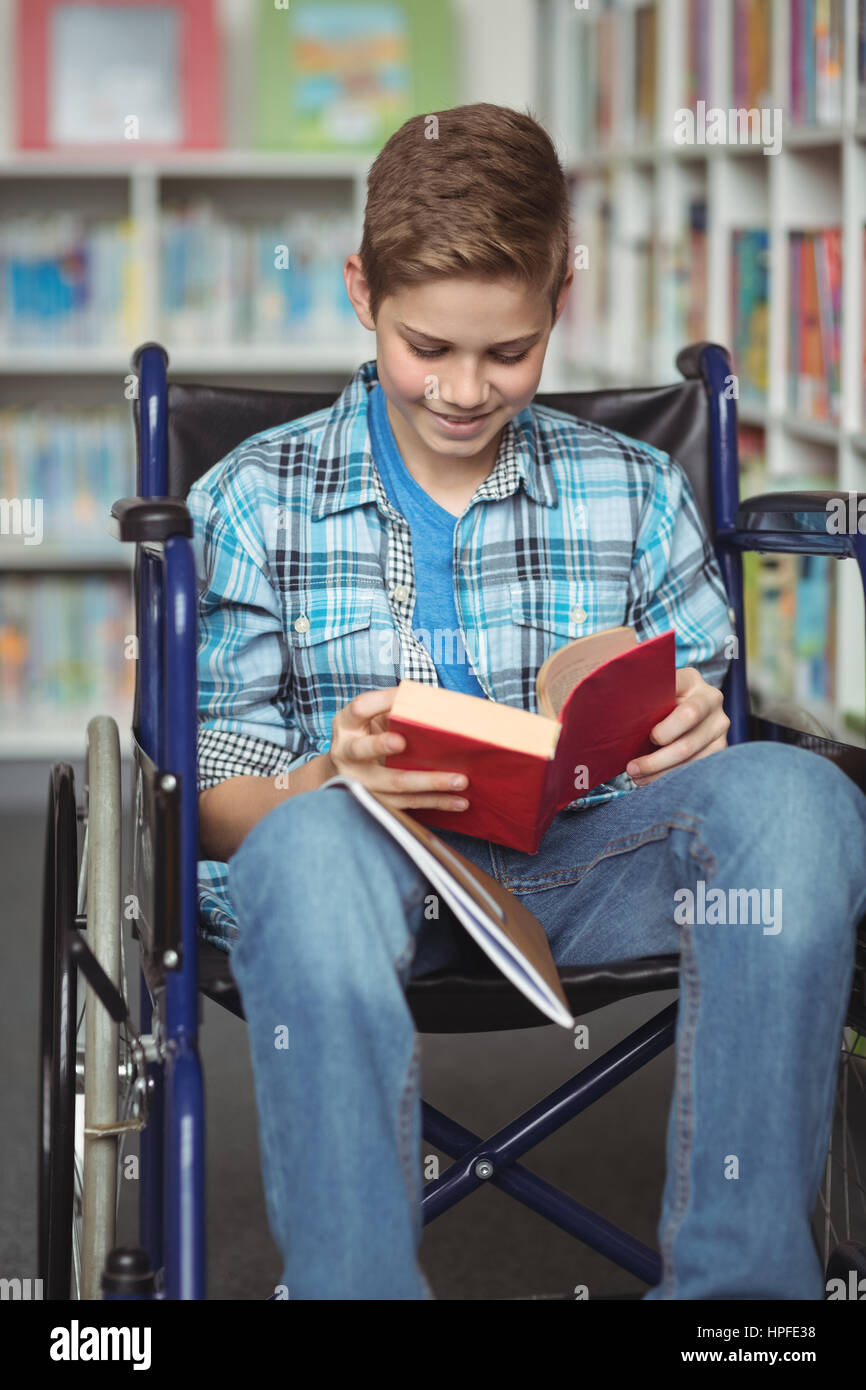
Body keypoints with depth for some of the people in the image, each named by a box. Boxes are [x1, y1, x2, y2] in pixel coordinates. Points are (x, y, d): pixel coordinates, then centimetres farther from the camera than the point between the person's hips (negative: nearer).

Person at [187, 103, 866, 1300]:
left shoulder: (634, 494, 13)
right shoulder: (255, 502, 8)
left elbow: (696, 751, 15)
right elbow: (214, 803, 4)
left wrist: (695, 731, -12)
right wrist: (331, 780, -21)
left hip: (578, 862, 2)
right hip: (363, 861, -2)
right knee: (310, 847, -40)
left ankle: (736, 1278, -29)